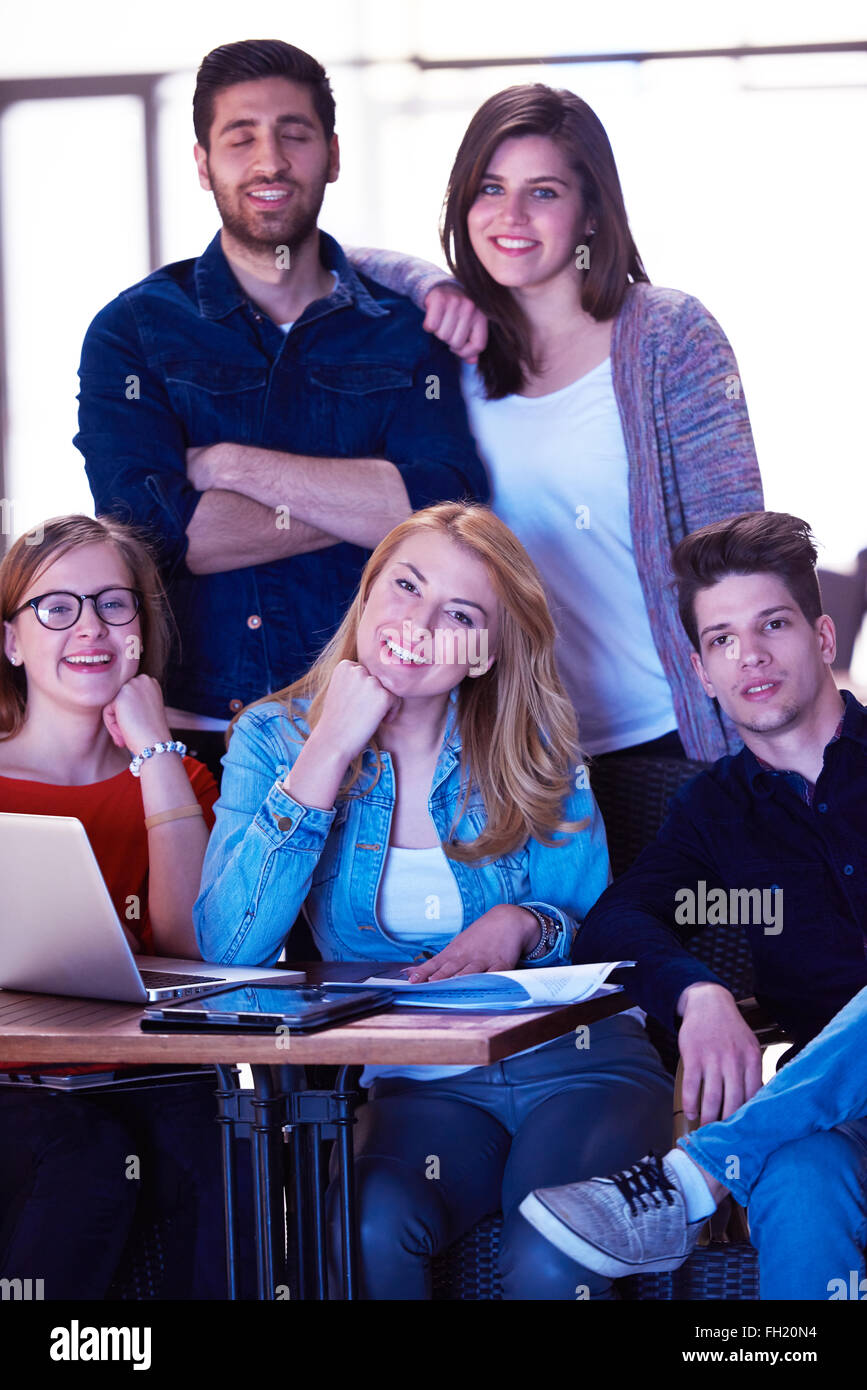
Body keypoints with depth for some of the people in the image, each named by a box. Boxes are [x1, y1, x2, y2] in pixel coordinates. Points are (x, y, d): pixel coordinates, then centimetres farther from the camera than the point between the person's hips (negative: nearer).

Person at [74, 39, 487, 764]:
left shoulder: (406, 332, 9)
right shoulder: (134, 330, 6)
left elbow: (447, 510, -8)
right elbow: (149, 530, -10)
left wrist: (230, 465, -9)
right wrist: (364, 508, -7)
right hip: (190, 727, -1)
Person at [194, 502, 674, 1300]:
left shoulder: (527, 748, 2)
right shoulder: (276, 738, 2)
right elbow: (228, 952, -14)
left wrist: (524, 927, -15)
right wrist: (328, 754, -15)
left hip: (575, 1061, 0)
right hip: (416, 1084, 0)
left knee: (548, 1263, -32)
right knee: (367, 1230, -34)